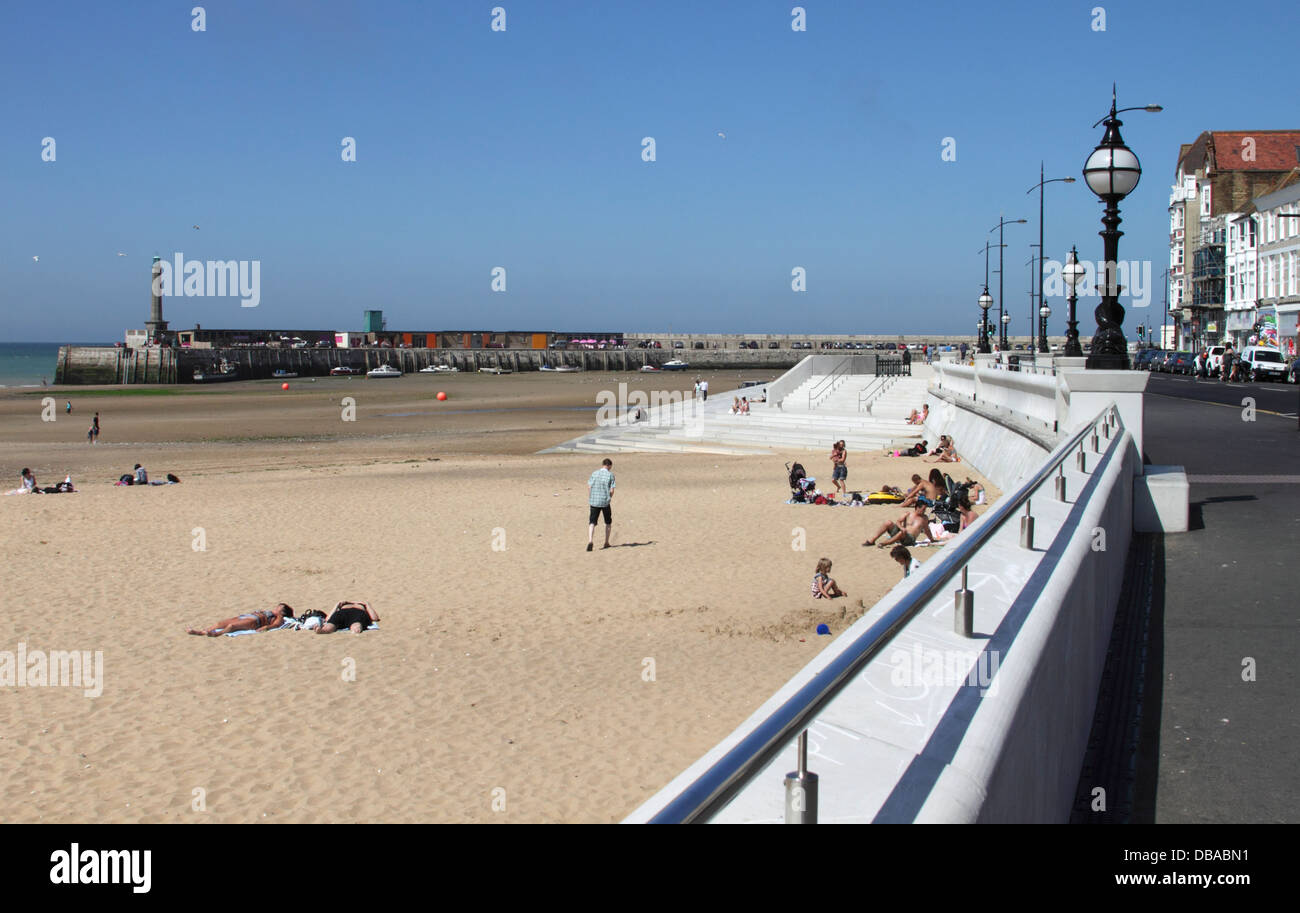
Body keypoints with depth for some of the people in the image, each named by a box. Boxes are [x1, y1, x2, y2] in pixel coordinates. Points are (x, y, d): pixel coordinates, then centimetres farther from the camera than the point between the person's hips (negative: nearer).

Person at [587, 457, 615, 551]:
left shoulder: (594, 474, 4)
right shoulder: (610, 475, -3)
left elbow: (589, 487, 2)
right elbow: (611, 491, -6)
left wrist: (589, 499, 13)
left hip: (594, 502, 1)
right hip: (605, 502, -1)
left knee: (592, 523, 0)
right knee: (608, 522, 18)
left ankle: (590, 541, -23)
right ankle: (606, 543, 23)